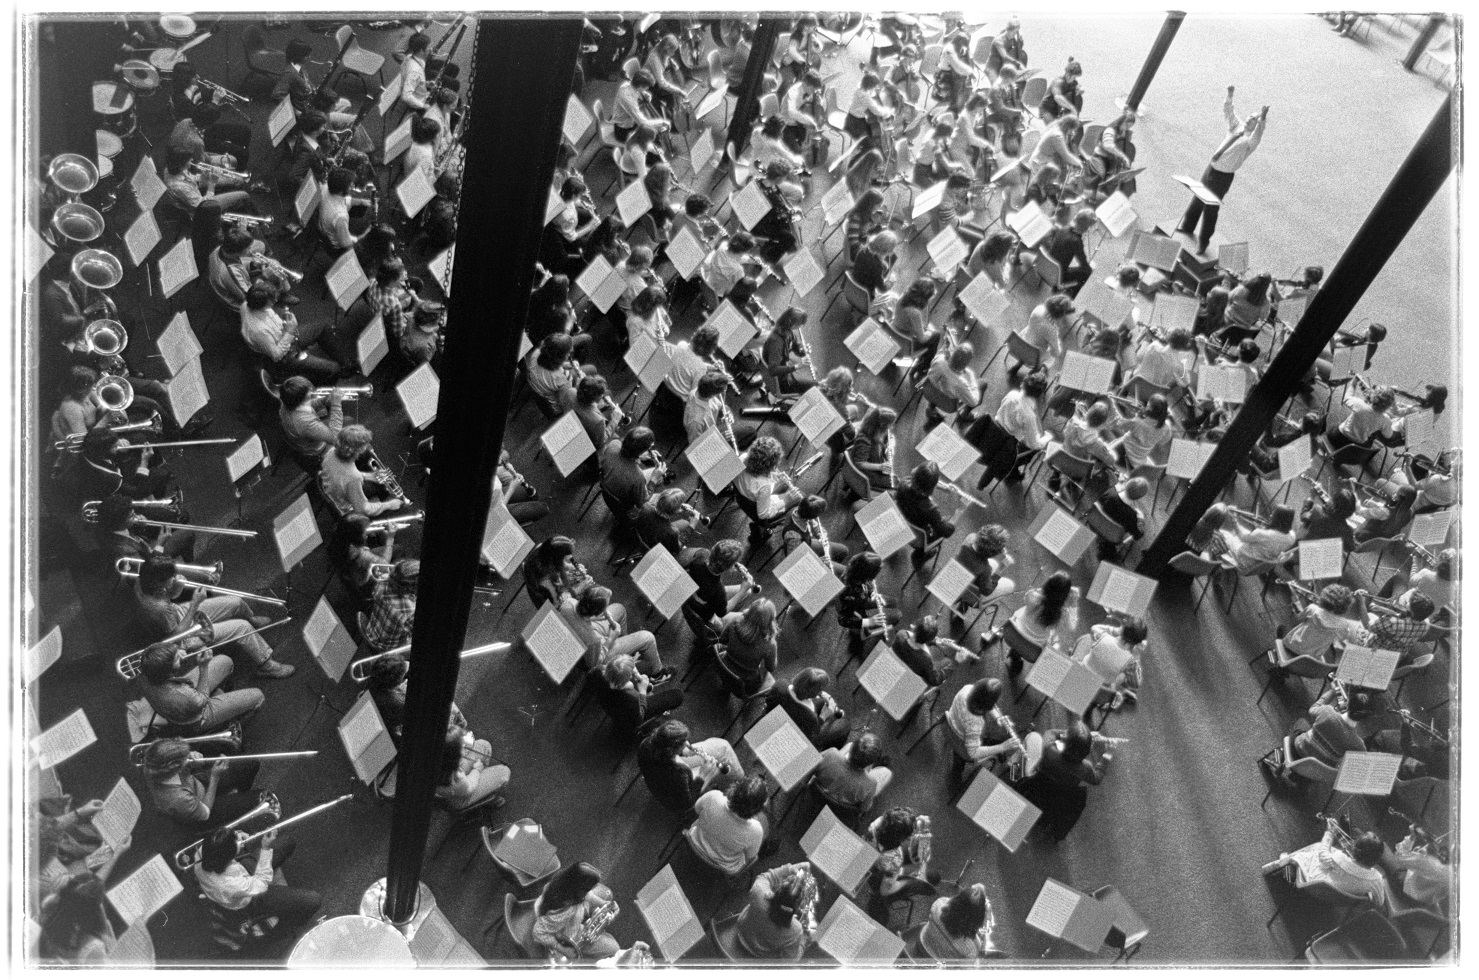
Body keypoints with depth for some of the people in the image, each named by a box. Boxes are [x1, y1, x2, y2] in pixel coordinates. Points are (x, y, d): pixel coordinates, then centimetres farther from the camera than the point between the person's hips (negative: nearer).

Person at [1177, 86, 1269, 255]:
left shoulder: (1251, 139, -16)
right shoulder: (1237, 126, 1)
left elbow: (1258, 133, -38)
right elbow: (1227, 111, 3)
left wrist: (1262, 119, -54)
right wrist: (1229, 95, -12)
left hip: (1224, 176, -6)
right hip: (1211, 168, 6)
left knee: (1211, 208, 4)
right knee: (1198, 198, 22)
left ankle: (1203, 240, 21)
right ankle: (1188, 228, 43)